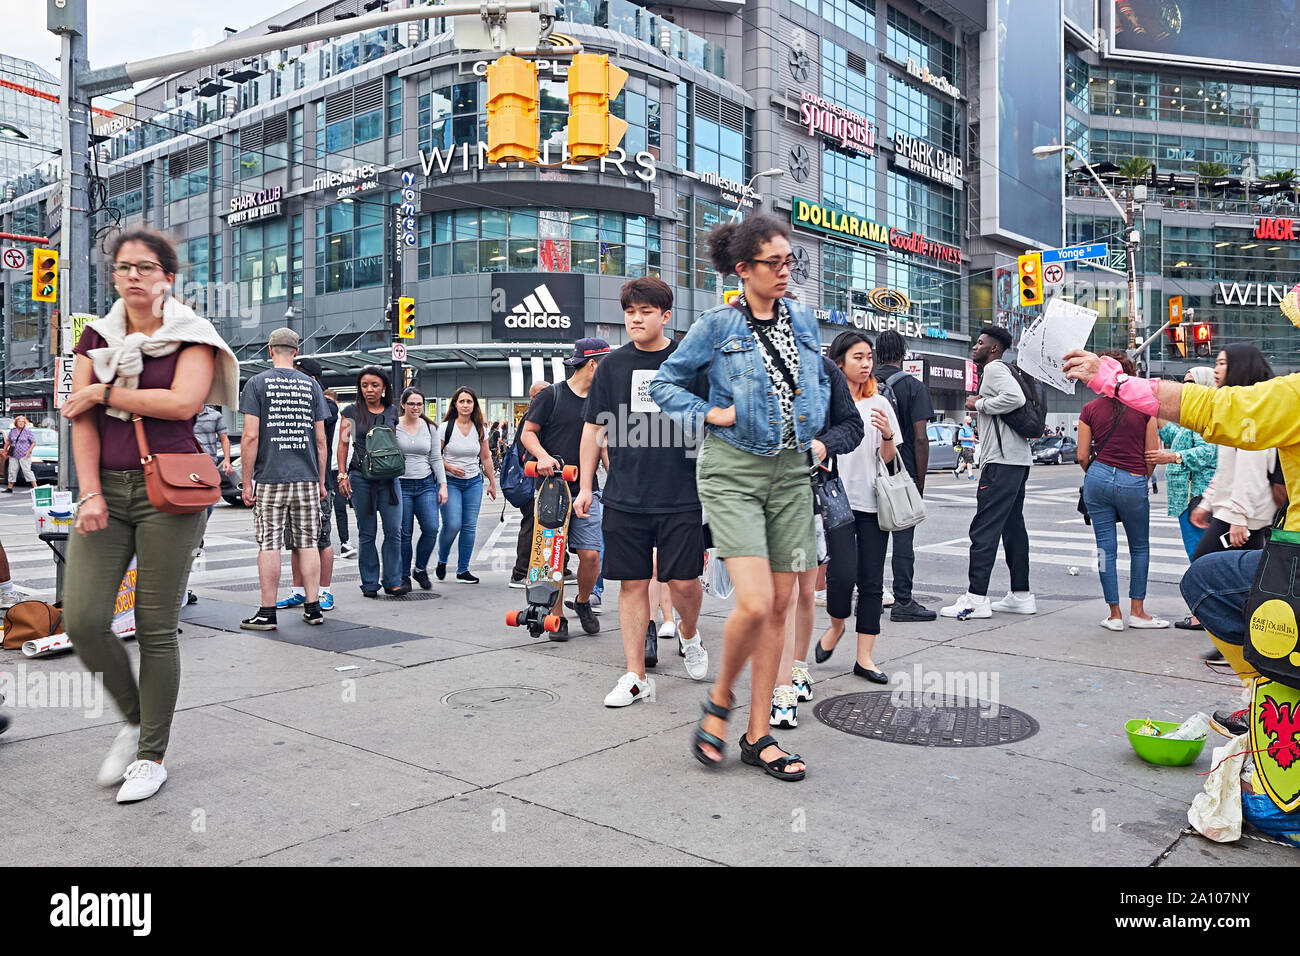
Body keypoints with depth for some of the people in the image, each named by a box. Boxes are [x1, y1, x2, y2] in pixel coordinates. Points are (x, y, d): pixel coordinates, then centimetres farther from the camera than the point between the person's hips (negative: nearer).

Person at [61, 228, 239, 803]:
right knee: (82, 619, -6)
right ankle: (134, 718, 21)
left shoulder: (191, 335, 2)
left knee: (156, 628, 0)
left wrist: (104, 392, -7)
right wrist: (90, 492, -8)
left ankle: (153, 754, 15)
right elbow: (82, 419, 4)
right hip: (106, 488, 4)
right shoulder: (96, 338, 13)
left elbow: (183, 401, -15)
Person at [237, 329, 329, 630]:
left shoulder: (257, 383, -1)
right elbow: (321, 439, 6)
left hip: (270, 479, -2)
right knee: (308, 542, 7)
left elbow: (251, 437, -7)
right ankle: (313, 608, 11)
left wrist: (247, 481, -2)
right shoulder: (311, 385, 7)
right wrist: (321, 480, 14)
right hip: (307, 478, 3)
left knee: (269, 545, 1)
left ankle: (267, 613, 5)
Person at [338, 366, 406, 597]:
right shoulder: (352, 411, 2)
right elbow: (343, 444, 3)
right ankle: (370, 584, 12)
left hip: (388, 476, 2)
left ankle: (392, 581, 6)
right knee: (367, 533, 4)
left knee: (394, 531, -2)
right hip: (361, 477, -2)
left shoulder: (392, 412, 10)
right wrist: (342, 475, -4)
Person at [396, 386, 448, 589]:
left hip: (426, 485, 3)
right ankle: (404, 575, 14)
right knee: (404, 533, -2)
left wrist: (442, 485, 4)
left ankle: (420, 569, 12)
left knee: (431, 528, -9)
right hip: (401, 485, -2)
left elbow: (436, 459, 12)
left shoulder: (429, 427, 10)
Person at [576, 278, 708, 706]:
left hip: (681, 496, -2)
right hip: (624, 497, 2)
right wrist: (585, 486, 9)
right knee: (633, 583, 4)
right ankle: (636, 678, 14)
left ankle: (689, 635, 32)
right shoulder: (612, 365, 8)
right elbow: (593, 429, 12)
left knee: (684, 581, -2)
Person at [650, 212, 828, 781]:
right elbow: (664, 384, 5)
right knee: (755, 603, -17)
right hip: (732, 472, -5)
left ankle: (758, 735, 16)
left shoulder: (804, 319, 11)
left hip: (791, 472, 5)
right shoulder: (716, 327, -3)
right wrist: (711, 414, -7)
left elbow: (821, 382, 25)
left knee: (779, 607, 5)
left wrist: (813, 425, 9)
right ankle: (720, 701, 12)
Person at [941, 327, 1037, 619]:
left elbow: (1016, 398, -24)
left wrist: (980, 404, -13)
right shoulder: (1004, 371, 22)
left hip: (1001, 461, -11)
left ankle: (976, 598, -12)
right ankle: (1021, 595, 17)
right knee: (1013, 526, 13)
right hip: (1018, 460, 11)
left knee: (983, 528, -11)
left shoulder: (994, 368, -8)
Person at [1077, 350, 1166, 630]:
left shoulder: (1090, 409, -1)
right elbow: (1152, 455, -1)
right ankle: (1137, 611, 18)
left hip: (1098, 479, 1)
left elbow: (1083, 456, 0)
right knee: (1140, 547, 16)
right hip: (1133, 482, -1)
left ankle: (1115, 614, 9)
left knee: (1106, 548, 6)